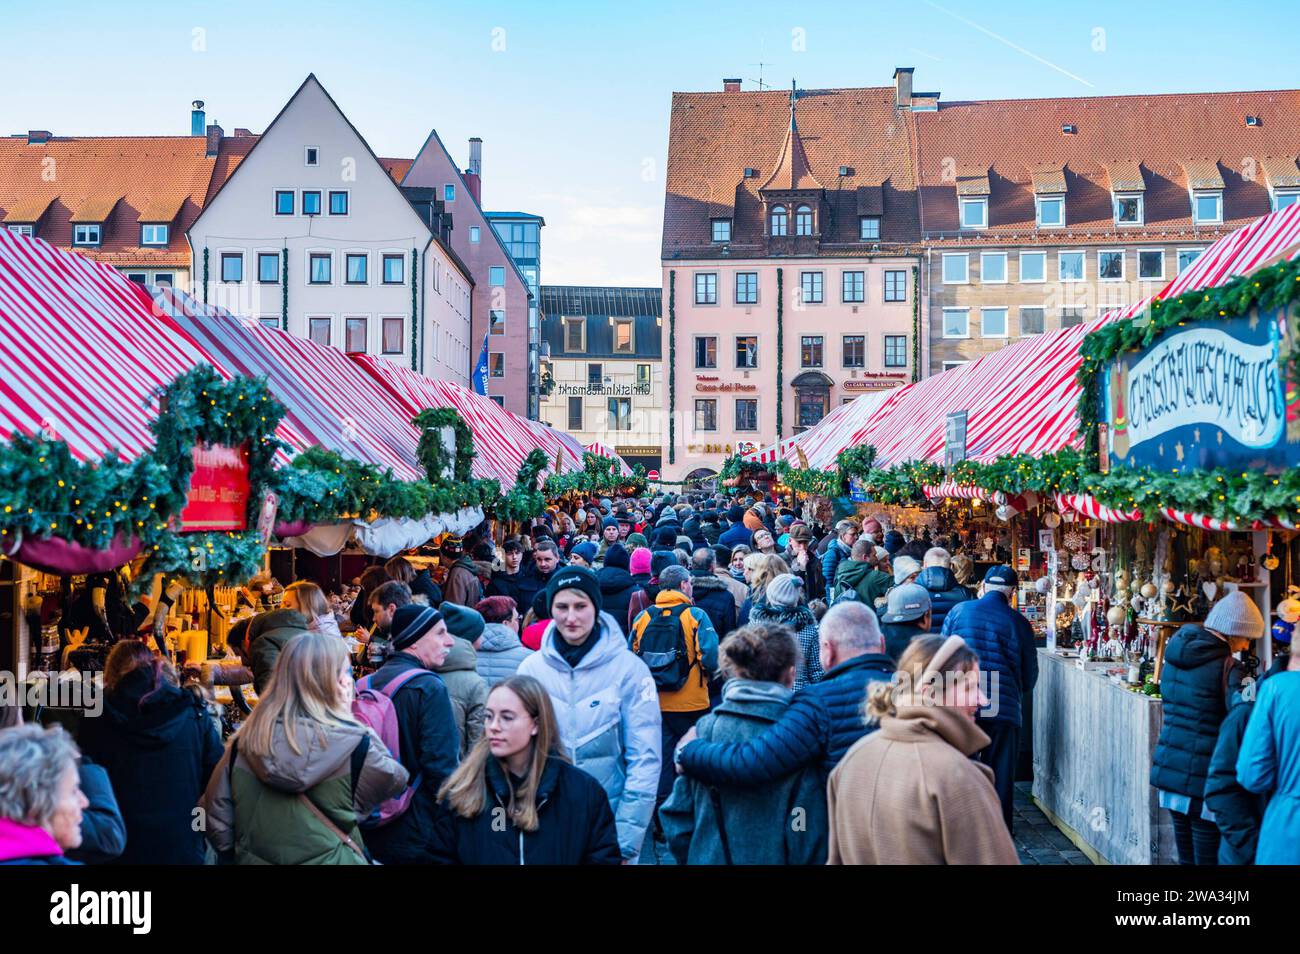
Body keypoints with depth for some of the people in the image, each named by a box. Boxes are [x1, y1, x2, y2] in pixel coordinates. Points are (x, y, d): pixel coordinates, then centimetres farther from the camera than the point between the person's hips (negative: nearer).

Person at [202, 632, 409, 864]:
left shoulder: (246, 740, -8)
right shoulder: (354, 744, -17)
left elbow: (216, 818, -3)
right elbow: (393, 778, 1)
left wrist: (244, 854, 14)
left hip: (254, 860, 3)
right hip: (329, 860, -3)